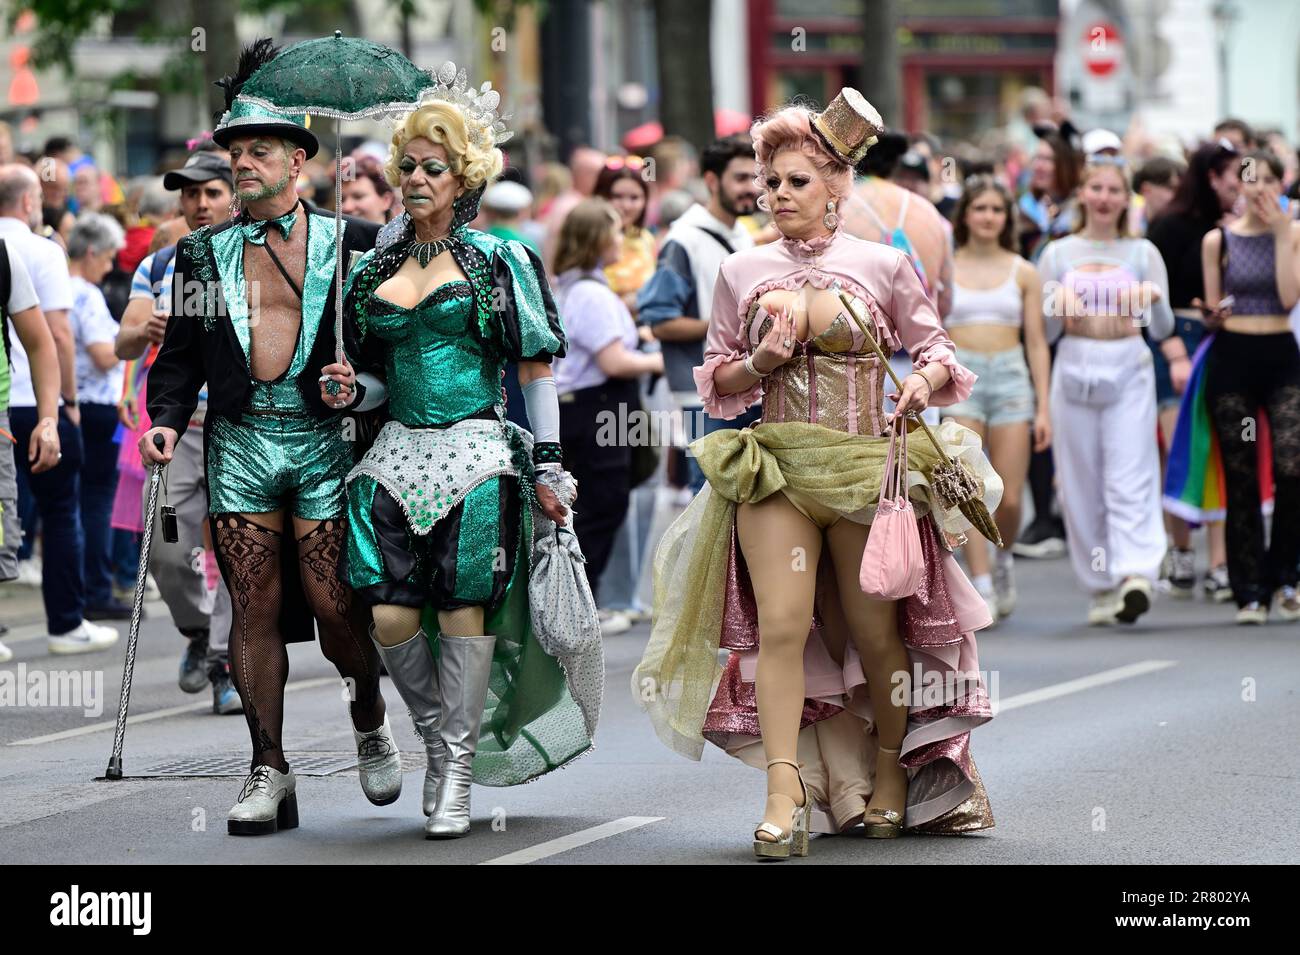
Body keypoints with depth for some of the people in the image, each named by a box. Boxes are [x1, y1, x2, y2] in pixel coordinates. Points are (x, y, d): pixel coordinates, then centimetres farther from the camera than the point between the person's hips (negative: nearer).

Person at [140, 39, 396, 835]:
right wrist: (167, 419, -4)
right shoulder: (205, 254, 11)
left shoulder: (350, 244, 4)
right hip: (241, 444, 3)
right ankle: (270, 772, 4)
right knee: (255, 608, 0)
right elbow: (181, 353, 12)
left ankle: (370, 720, 23)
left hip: (324, 440, -2)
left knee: (334, 607, -6)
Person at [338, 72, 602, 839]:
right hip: (399, 451, 3)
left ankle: (460, 763, 0)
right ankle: (439, 732, 17)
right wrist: (351, 391, -2)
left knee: (464, 604, -8)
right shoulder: (374, 272, 14)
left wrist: (549, 467, -1)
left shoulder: (498, 262, 2)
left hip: (476, 451, -3)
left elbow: (537, 369, 2)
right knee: (390, 616, -7)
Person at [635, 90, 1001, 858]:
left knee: (876, 631, 6)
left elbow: (938, 351, 7)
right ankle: (785, 794, -15)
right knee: (780, 624, -13)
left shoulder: (882, 266, 2)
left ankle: (890, 773, 26)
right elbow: (716, 379, 13)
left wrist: (924, 379, -15)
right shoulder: (742, 273, 7)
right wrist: (760, 363, -8)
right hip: (773, 466, 1)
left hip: (866, 468, -1)